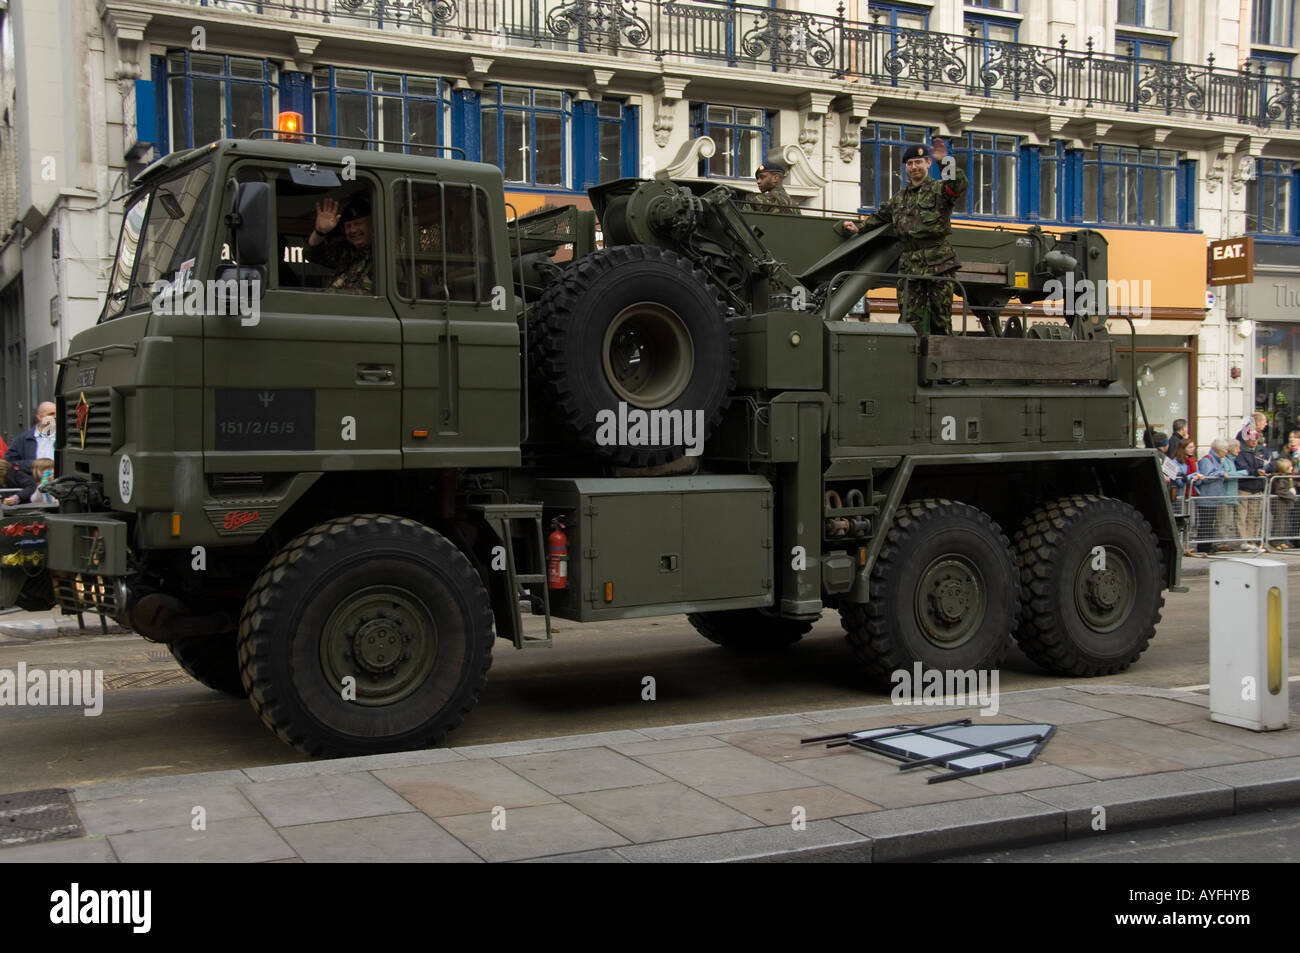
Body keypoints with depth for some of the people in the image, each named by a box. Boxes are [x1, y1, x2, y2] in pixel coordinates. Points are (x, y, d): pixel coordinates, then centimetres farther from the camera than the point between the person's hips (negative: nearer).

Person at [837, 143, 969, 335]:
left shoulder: (940, 189, 4)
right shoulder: (898, 199, 22)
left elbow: (959, 185, -17)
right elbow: (878, 217, 33)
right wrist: (858, 227, 17)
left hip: (939, 262, -4)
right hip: (909, 265, 4)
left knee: (941, 318, 0)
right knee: (909, 320, -3)